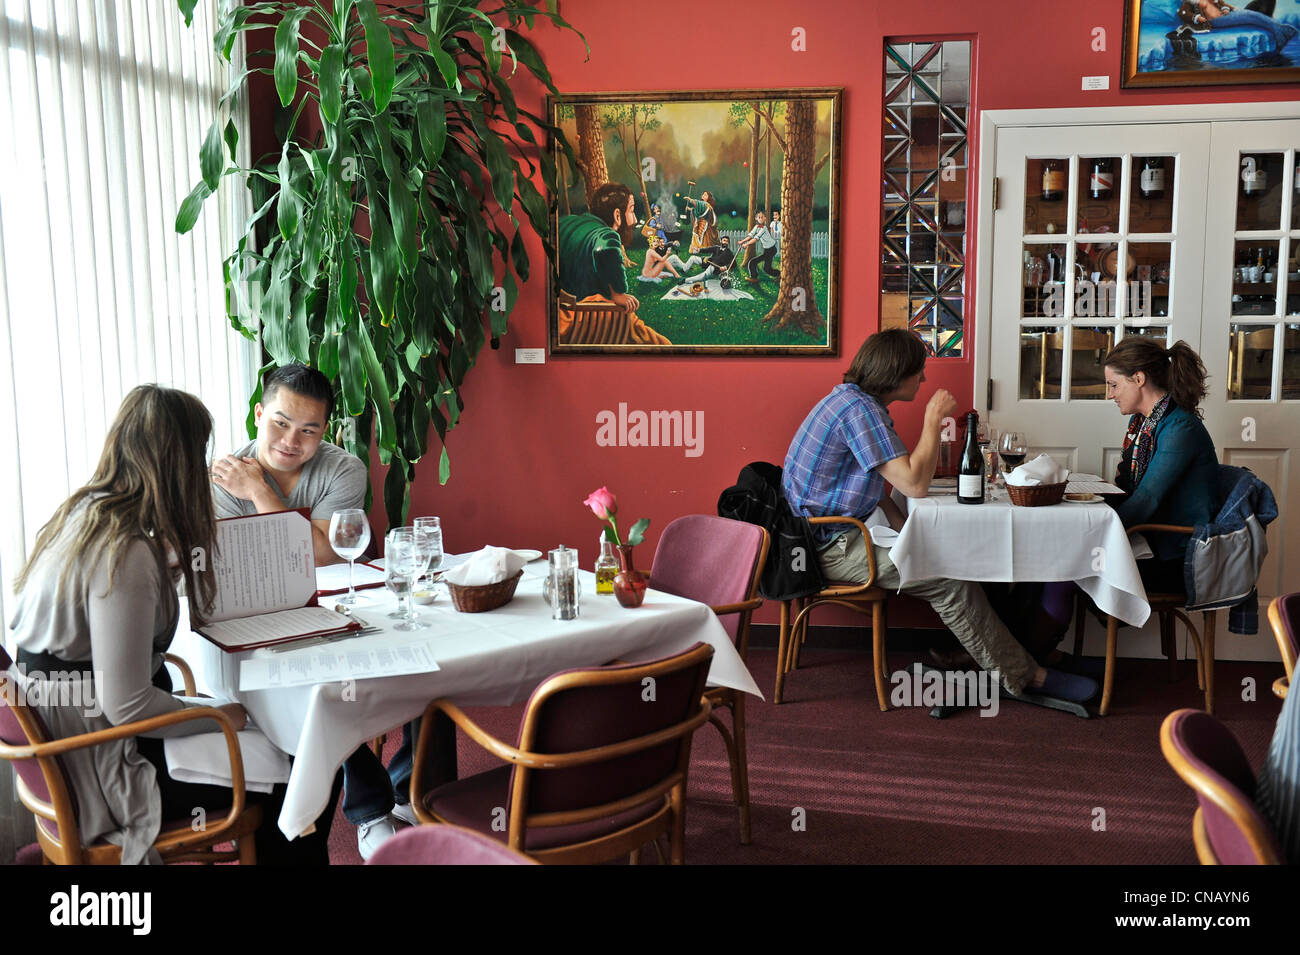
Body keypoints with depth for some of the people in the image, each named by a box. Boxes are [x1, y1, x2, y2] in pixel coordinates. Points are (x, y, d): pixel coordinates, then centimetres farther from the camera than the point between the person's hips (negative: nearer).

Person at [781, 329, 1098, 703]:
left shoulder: (855, 400, 13)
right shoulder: (859, 408, -20)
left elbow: (873, 486, 17)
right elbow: (915, 484, -24)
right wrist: (933, 420, -14)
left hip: (840, 531, 10)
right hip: (831, 546, -10)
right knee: (948, 577, -14)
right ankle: (1024, 677, -4)